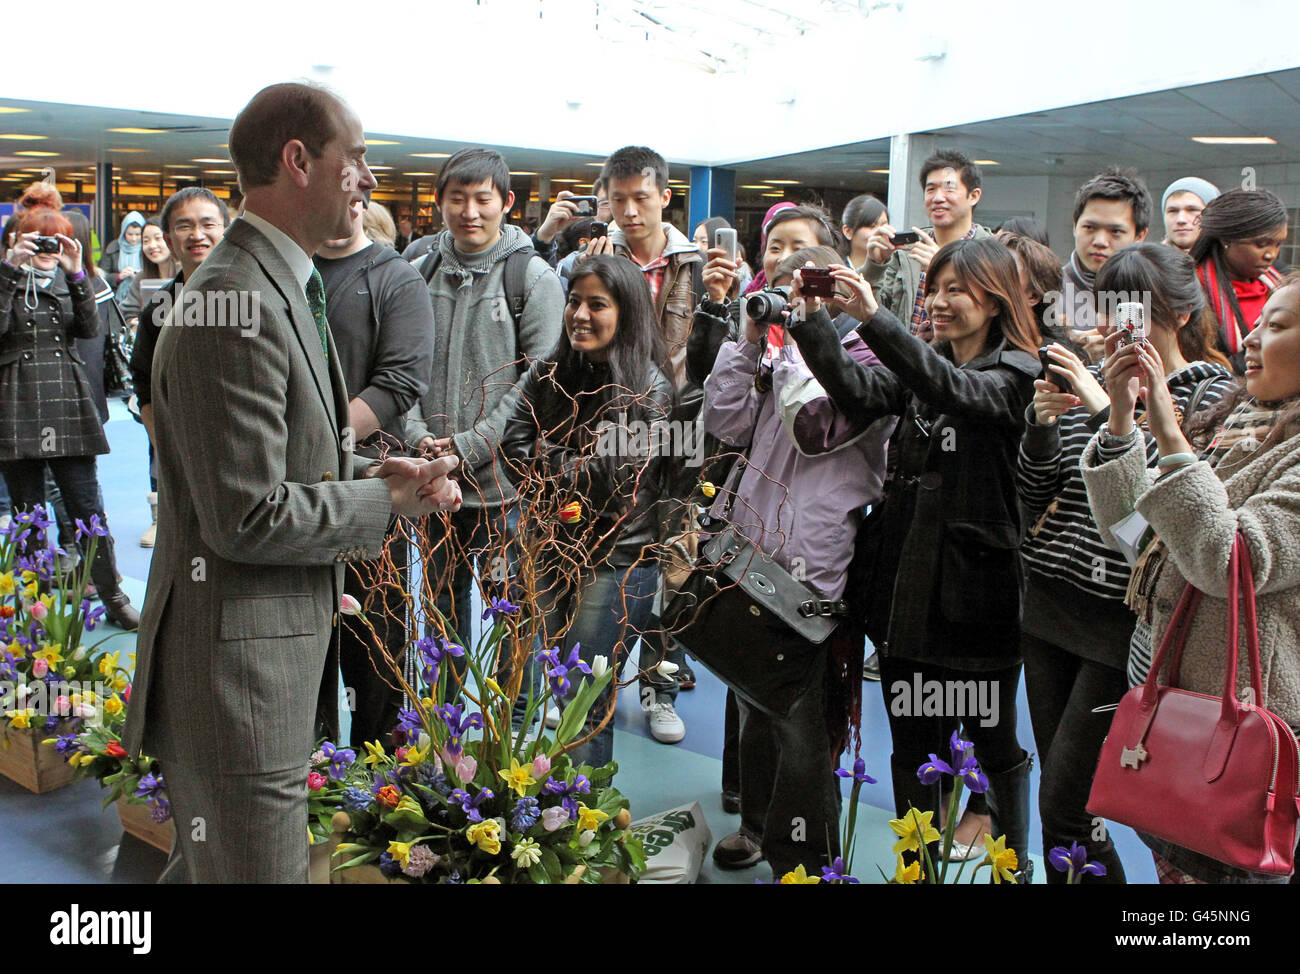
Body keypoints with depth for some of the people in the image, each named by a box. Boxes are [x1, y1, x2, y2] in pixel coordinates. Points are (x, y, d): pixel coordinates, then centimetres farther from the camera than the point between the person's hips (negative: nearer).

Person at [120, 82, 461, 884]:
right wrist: (386, 502, -12)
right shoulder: (236, 303, -22)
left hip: (281, 654, 10)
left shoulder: (284, 287, 13)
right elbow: (245, 517, -24)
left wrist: (375, 474, 3)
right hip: (235, 672, -10)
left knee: (207, 862, 25)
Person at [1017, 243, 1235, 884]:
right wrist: (1041, 426, -7)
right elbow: (1035, 500, 10)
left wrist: (1109, 410, -23)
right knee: (1058, 785, 13)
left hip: (1123, 614, -6)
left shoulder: (1211, 392, -4)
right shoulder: (1094, 380, 10)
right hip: (1050, 599, 6)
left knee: (1063, 804, -5)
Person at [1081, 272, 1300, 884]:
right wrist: (1121, 416, -5)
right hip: (1170, 693, 8)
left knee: (1219, 868, 6)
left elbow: (1228, 562, -27)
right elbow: (1123, 526, 7)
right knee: (1172, 862, 20)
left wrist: (1169, 437, -26)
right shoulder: (1228, 425, 9)